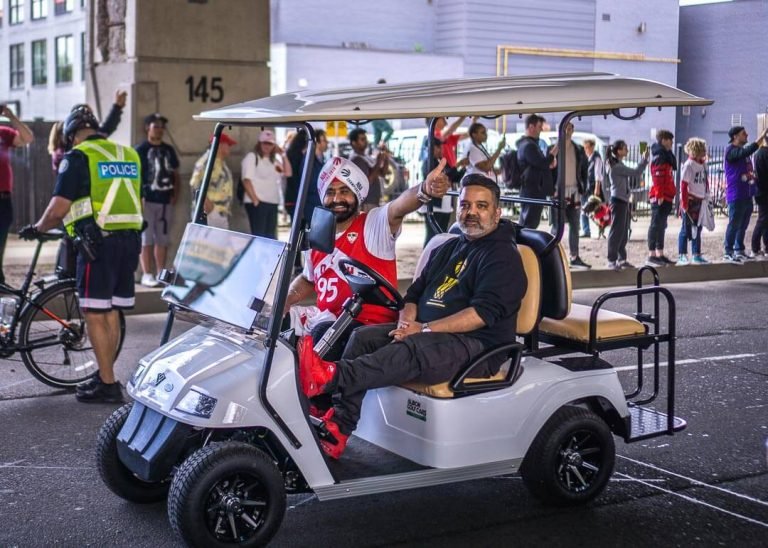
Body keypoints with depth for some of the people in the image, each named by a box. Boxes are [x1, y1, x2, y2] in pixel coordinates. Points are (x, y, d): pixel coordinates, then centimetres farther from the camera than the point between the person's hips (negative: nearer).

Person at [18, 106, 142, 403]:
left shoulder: (78, 157, -4)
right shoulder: (129, 155, 14)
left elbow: (58, 208, -9)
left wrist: (37, 228, 8)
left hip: (98, 242, -7)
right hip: (130, 239, 7)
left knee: (94, 314, 0)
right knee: (111, 312, 15)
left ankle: (108, 384, 1)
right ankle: (105, 375, 23)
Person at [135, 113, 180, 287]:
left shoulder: (169, 150, 14)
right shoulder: (141, 149, -4)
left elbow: (175, 174, 19)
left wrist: (174, 195, 8)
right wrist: (139, 197, -15)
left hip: (165, 201, 6)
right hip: (148, 200, -6)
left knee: (163, 239, 10)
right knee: (147, 238, -3)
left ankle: (161, 273, 17)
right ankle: (147, 274, 0)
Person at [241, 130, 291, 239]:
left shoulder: (274, 160, 19)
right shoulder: (251, 157, -1)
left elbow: (288, 173, 9)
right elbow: (246, 180, -9)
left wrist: (283, 155, 4)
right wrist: (255, 200, -16)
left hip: (272, 203, 7)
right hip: (257, 203, -7)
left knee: (270, 236, 8)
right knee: (258, 235, -9)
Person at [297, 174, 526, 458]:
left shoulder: (504, 256, -4)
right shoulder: (446, 249, 22)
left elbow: (483, 312, -17)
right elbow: (415, 292, 19)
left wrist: (424, 329, -21)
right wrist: (406, 321, -5)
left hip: (476, 347, -8)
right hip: (427, 334, 8)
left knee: (413, 349, -35)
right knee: (364, 337, -12)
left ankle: (332, 376, -53)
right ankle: (336, 428, -22)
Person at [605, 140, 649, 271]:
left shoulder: (618, 165, 15)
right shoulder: (617, 166, -16)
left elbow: (634, 173, 17)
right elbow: (636, 173, -18)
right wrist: (644, 159, -10)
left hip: (623, 201, 10)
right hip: (618, 201, -10)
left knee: (624, 231, 12)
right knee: (616, 231, -7)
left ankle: (622, 259, 17)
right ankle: (612, 260, -4)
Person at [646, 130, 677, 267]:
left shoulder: (666, 156, 20)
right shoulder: (659, 156, -11)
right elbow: (657, 178, -19)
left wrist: (671, 194, 21)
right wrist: (659, 195, -23)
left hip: (666, 197, 10)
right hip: (660, 197, -10)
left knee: (661, 225, 13)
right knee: (656, 225, -9)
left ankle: (660, 254, 18)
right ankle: (652, 256, -8)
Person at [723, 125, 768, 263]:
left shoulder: (743, 150, 17)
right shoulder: (731, 150, -9)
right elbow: (747, 152, -27)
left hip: (747, 194, 8)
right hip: (736, 195, -8)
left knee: (743, 225, 13)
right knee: (734, 224, -5)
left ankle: (739, 250, 22)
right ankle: (728, 252, 1)